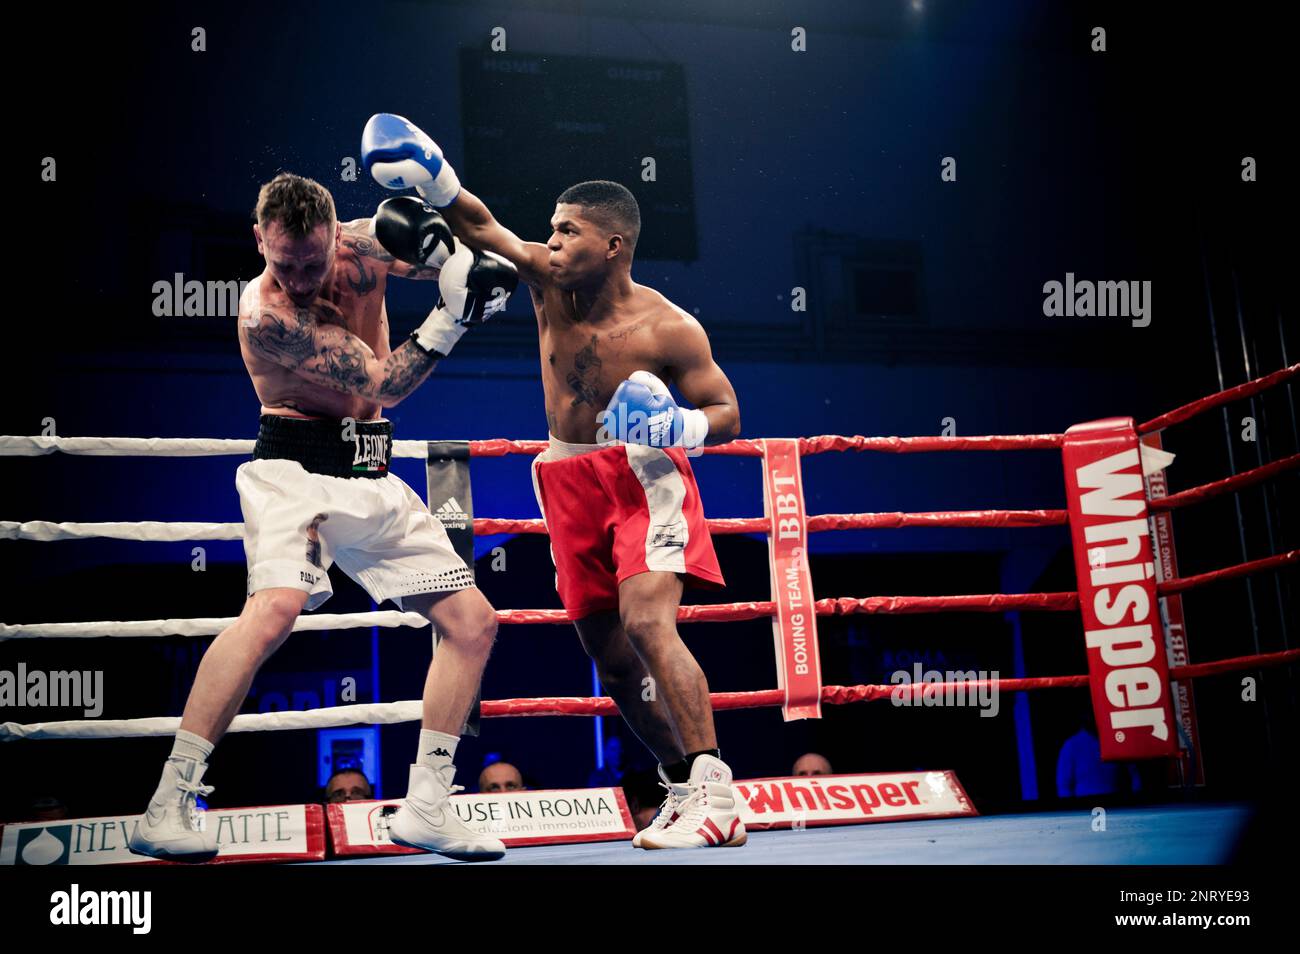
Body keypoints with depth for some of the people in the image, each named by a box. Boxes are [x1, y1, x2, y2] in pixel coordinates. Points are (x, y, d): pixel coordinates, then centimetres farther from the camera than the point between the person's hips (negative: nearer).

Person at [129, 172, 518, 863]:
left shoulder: (359, 245, -2)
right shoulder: (267, 314, -20)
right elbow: (384, 384, -21)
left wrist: (439, 245, -22)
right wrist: (454, 313, -25)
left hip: (372, 478, 7)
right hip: (295, 466, -7)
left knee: (473, 622, 3)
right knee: (276, 606, -33)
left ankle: (425, 808, 10)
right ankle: (169, 805, -25)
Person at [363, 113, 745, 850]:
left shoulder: (668, 329, -14)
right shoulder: (547, 280, -1)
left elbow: (727, 411, -7)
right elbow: (483, 227, 0)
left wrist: (681, 426, -27)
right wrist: (435, 181, -17)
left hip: (642, 477, -6)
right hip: (572, 481, 6)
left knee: (646, 623, -26)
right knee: (607, 651, 9)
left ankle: (714, 792, -25)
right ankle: (683, 786, 22)